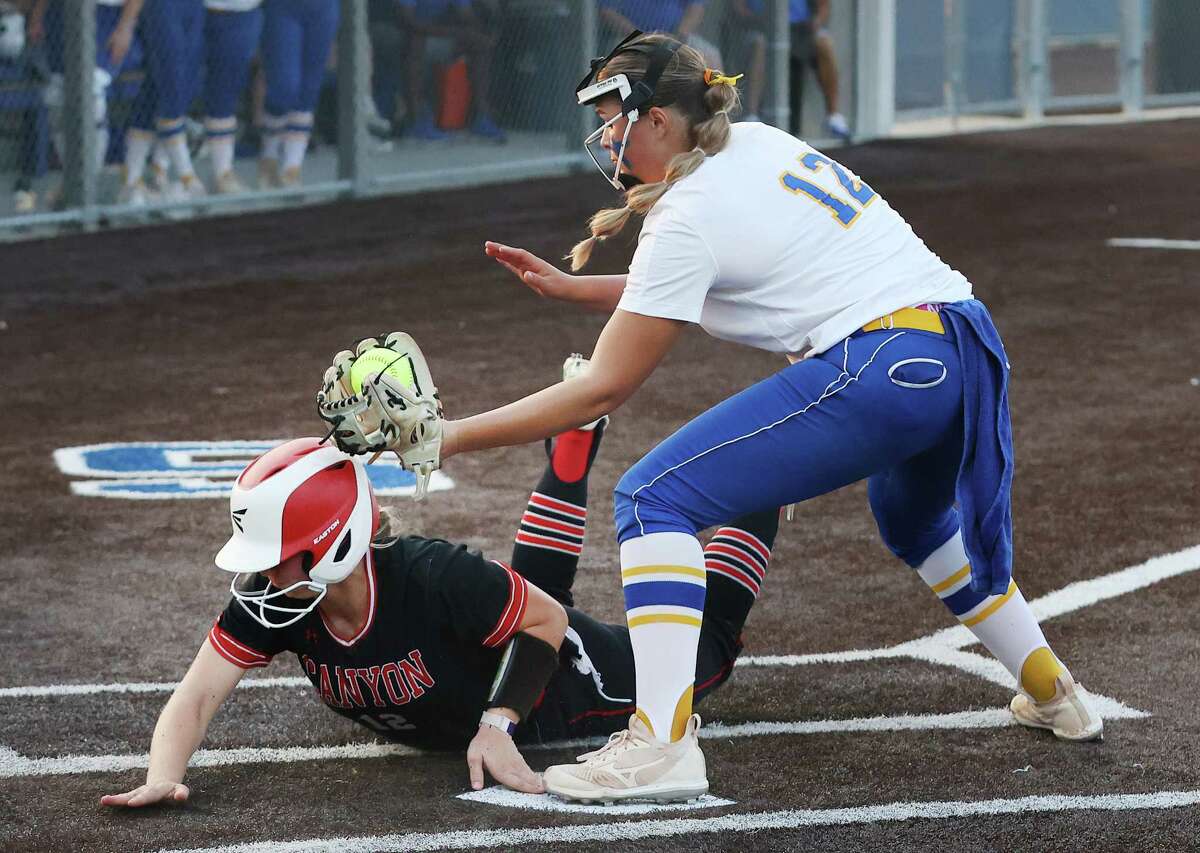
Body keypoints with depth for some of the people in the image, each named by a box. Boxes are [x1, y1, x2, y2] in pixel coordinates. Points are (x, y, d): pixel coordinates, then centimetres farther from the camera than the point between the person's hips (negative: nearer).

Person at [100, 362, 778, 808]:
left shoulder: (436, 578, -45)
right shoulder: (269, 602, -30)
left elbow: (547, 620, -30)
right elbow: (198, 697, -29)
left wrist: (498, 723, -41)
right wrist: (162, 781, -48)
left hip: (557, 682, -5)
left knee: (706, 646, 18)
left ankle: (757, 502, 38)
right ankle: (580, 425, 49)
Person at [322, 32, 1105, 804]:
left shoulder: (688, 218, -6)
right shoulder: (755, 143, 17)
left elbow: (601, 391, -5)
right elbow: (673, 296, 31)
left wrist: (440, 438, -3)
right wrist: (569, 288, 22)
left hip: (881, 373, -9)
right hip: (967, 348, 10)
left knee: (655, 500, -7)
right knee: (915, 519, 39)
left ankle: (663, 742, -18)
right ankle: (1054, 692, 45)